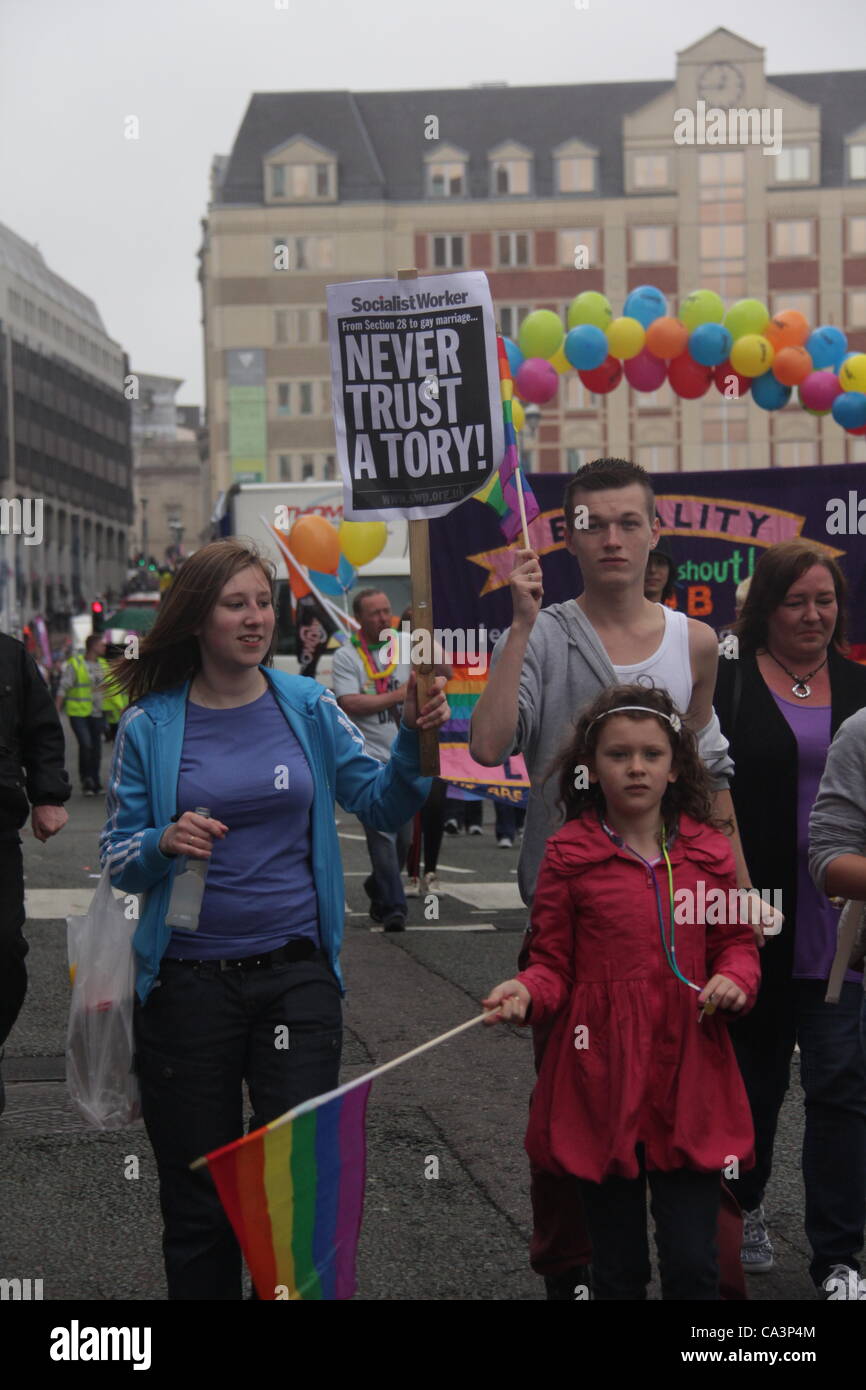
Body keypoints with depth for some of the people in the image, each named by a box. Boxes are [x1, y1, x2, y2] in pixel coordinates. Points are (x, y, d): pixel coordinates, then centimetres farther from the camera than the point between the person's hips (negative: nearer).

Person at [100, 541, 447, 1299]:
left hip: (296, 972, 1)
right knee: (198, 1199, 10)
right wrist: (164, 844, -20)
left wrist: (414, 739, -16)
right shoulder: (150, 725, -2)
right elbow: (117, 856, 1)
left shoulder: (307, 707, 2)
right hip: (189, 981, 0)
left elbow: (382, 803, 1)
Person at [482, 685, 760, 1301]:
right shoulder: (569, 854, -1)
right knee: (618, 1267, 10)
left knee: (693, 1265, -1)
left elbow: (736, 942, 14)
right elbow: (553, 963, 3)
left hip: (690, 1082, 1)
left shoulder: (709, 851, 4)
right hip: (604, 1078, -1)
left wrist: (734, 979, -8)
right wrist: (526, 991, -18)